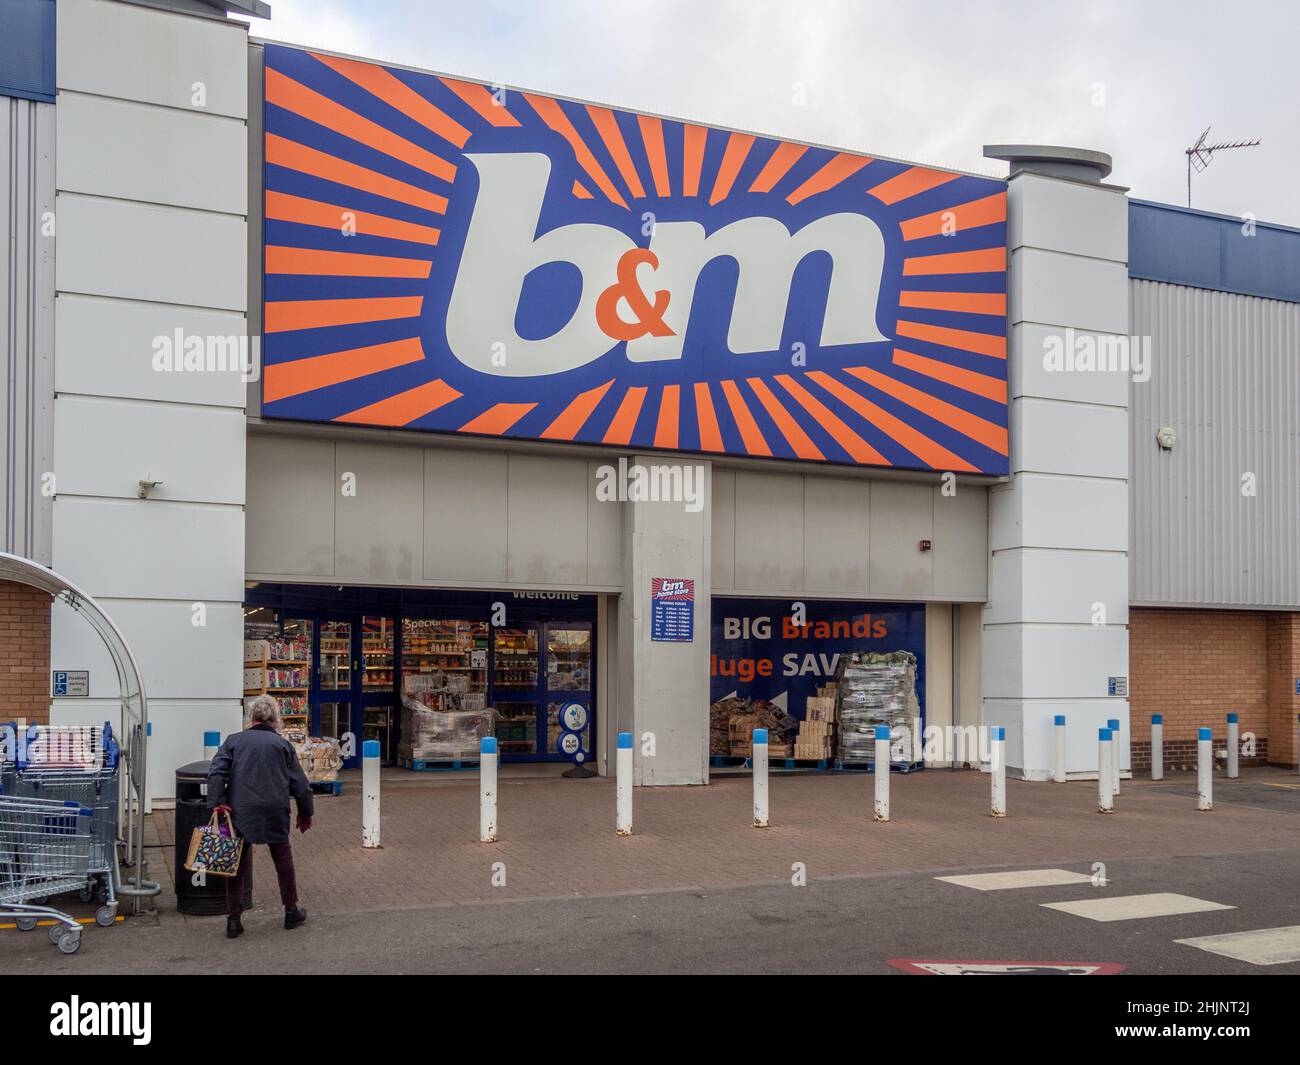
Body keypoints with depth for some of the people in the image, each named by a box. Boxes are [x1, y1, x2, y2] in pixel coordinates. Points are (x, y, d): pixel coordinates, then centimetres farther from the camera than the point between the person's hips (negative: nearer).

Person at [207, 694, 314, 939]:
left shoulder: (234, 741, 8)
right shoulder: (282, 744, 8)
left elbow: (216, 773, -5)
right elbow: (300, 783, 9)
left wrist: (217, 803, -9)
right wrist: (306, 813, 19)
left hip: (239, 811, 0)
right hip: (275, 813, 0)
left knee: (237, 863, 9)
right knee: (282, 857, 17)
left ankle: (233, 919, 9)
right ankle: (291, 911, 25)